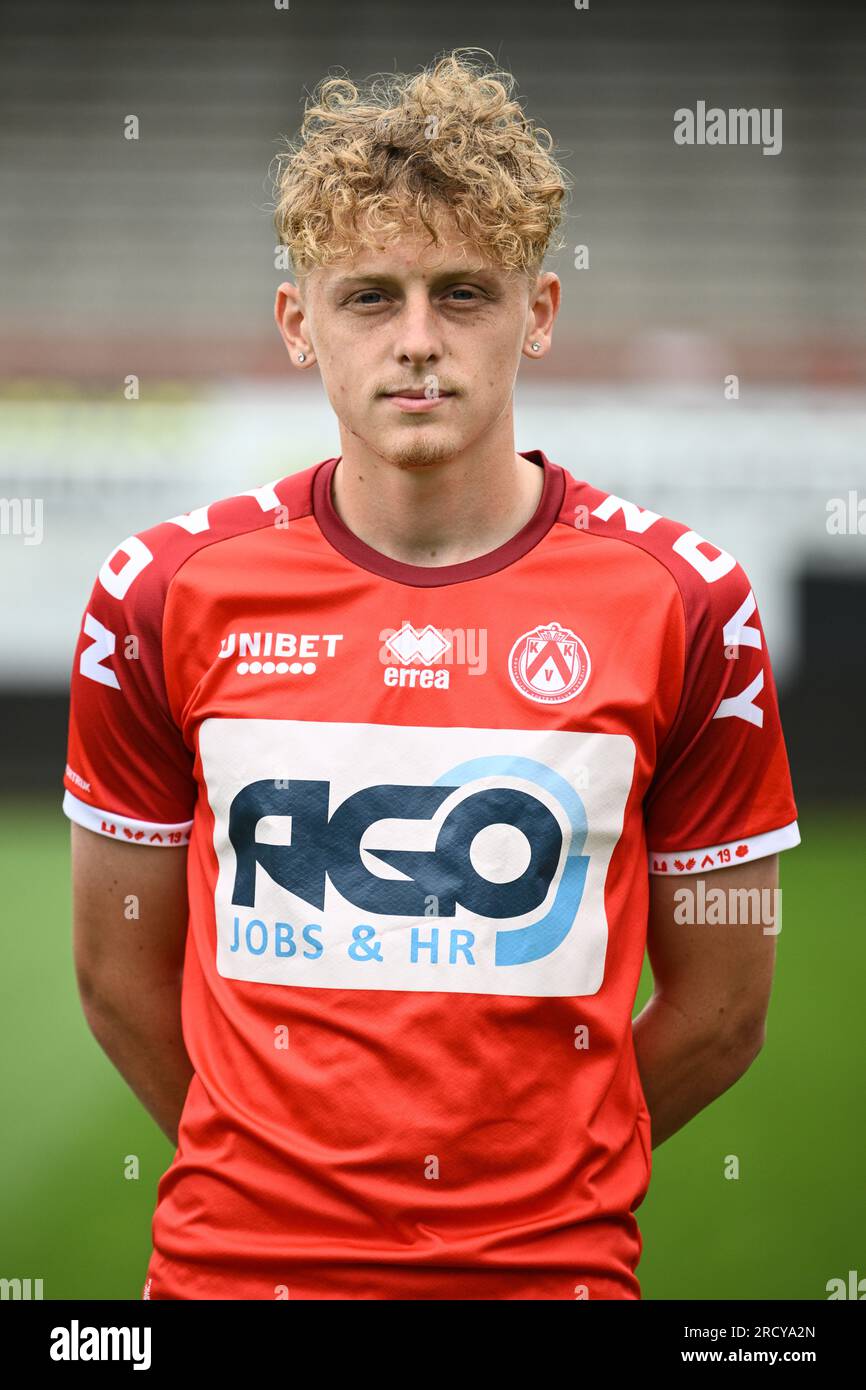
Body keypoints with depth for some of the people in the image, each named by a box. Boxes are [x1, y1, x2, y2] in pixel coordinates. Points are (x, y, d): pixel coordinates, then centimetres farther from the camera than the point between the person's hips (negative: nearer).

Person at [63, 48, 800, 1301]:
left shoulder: (684, 602, -5)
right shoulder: (167, 595, -3)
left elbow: (720, 1007, 2)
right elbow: (122, 972, 6)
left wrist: (542, 1175, 4)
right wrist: (266, 1165, 8)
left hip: (556, 1260, 0)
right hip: (236, 1256, 1)